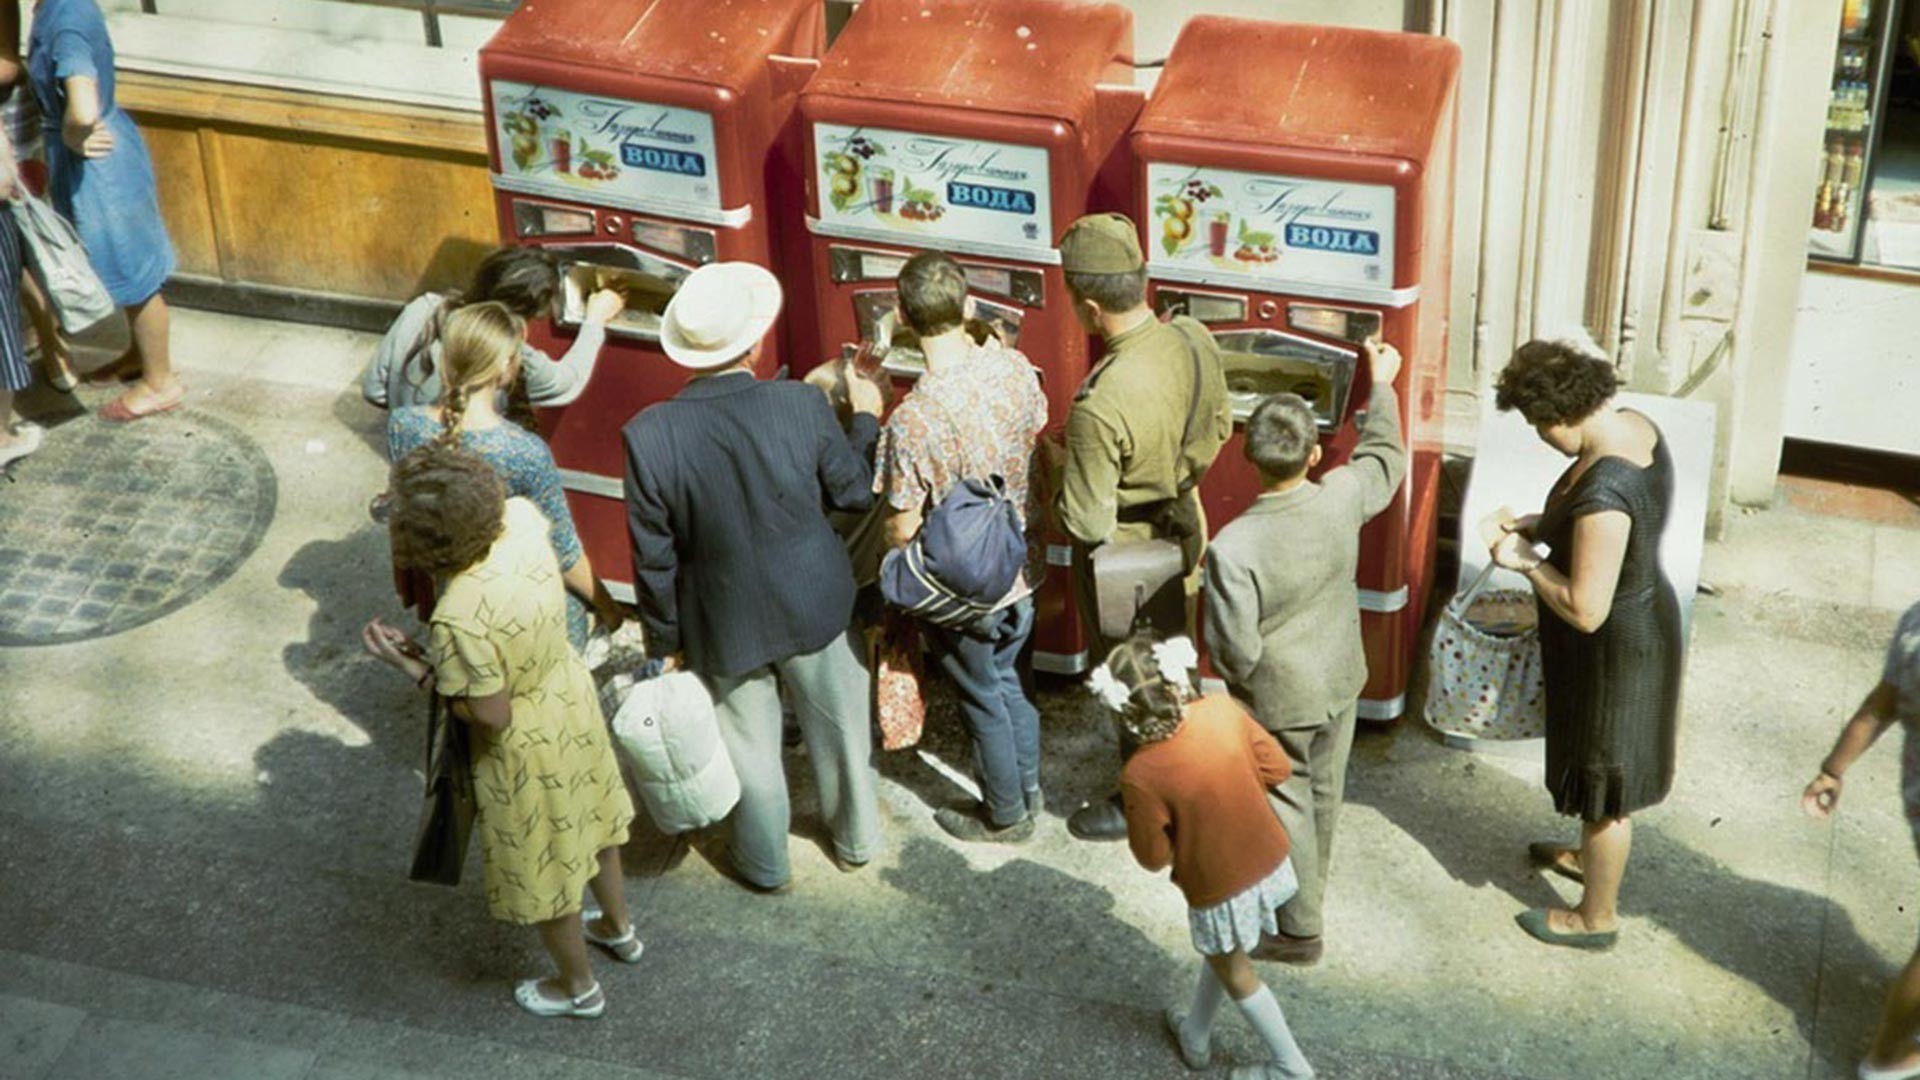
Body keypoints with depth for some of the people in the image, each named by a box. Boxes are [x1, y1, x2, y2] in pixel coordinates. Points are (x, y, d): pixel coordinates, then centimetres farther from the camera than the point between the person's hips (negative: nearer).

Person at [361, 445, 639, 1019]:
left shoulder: (459, 620, -40)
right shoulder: (521, 519, -23)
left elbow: (492, 717, -26)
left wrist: (414, 667, -20)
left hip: (527, 747, -7)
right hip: (572, 696, 7)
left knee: (543, 868, 21)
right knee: (585, 817, 34)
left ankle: (578, 987, 47)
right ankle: (618, 927, 61)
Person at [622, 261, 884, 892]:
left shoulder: (647, 436, -23)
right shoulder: (802, 405, -23)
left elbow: (654, 558, -12)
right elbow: (855, 492, -7)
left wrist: (664, 642, 2)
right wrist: (865, 419, 10)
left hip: (724, 626, 0)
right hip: (815, 607, 1)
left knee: (749, 746, 22)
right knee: (838, 728, 25)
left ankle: (765, 864, 42)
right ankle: (855, 839, 47)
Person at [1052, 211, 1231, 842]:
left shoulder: (1100, 406, -38)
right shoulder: (1194, 341, -17)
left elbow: (1086, 522, -28)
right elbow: (1219, 429, 2)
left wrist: (1058, 491, -9)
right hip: (1185, 531, 7)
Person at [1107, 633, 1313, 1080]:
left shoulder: (1141, 775, -29)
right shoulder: (1223, 709, -18)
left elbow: (1154, 857, -16)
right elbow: (1278, 768, -4)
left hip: (1222, 889, -5)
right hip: (1271, 862, 5)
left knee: (1234, 972, 24)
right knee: (1220, 951, 30)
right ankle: (1195, 1036, 51)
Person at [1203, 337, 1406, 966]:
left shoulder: (1233, 549, -34)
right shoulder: (1343, 498, -22)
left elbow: (1234, 651, -26)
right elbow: (1385, 458, 3)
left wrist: (1240, 678, -2)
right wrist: (1382, 387, 15)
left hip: (1279, 701, -5)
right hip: (1341, 681, 5)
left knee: (1285, 804, 15)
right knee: (1324, 791, 26)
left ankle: (1299, 930, 29)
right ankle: (1310, 886, 50)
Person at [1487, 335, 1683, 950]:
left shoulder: (1602, 495, -38)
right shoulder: (1635, 426, -9)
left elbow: (1585, 611, -33)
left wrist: (1526, 562, -19)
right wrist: (1544, 524, 1)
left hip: (1613, 650, -9)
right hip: (1644, 616, 9)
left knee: (1604, 782, 13)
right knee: (1604, 763, 32)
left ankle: (1596, 917, 34)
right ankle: (1590, 855, 56)